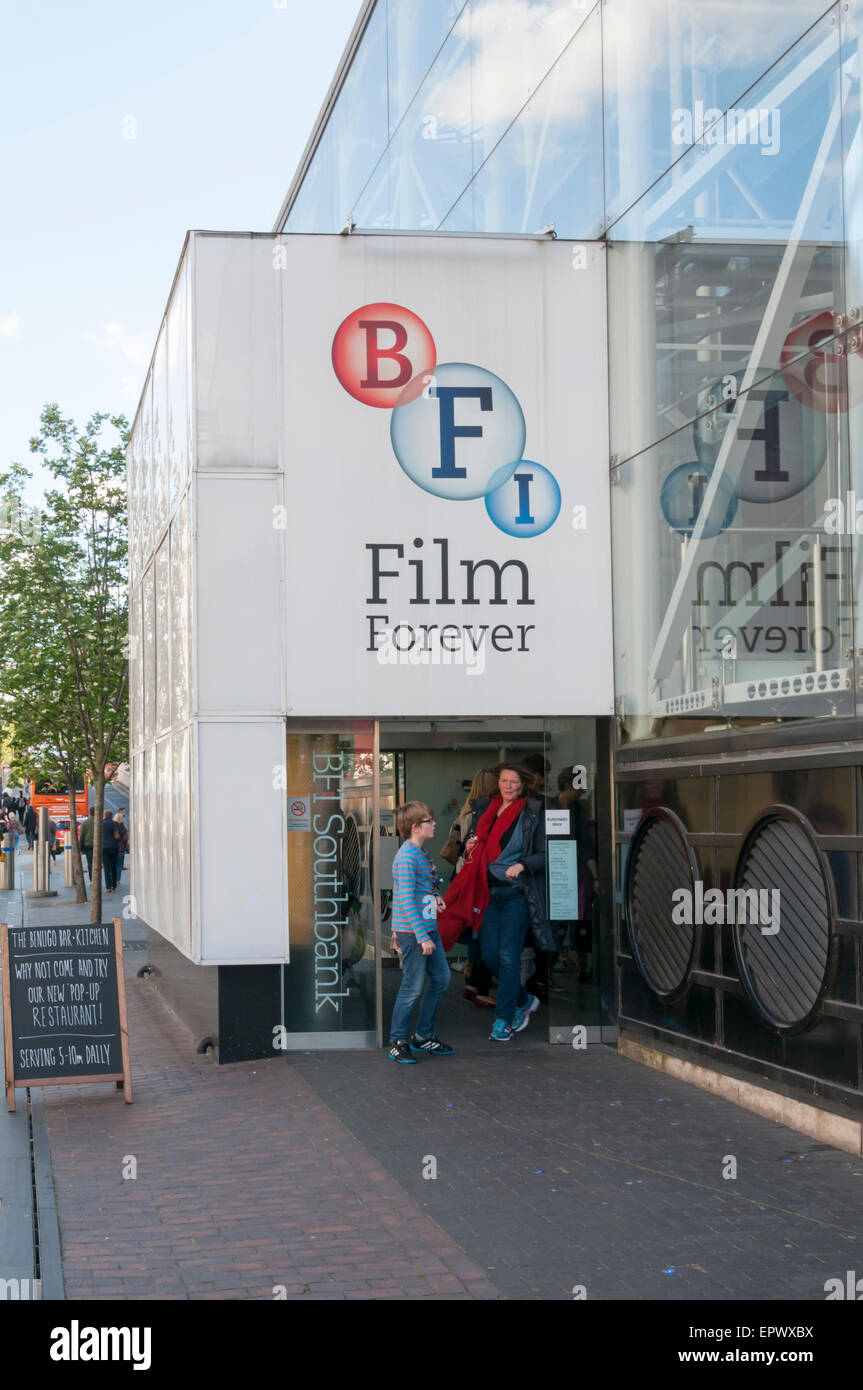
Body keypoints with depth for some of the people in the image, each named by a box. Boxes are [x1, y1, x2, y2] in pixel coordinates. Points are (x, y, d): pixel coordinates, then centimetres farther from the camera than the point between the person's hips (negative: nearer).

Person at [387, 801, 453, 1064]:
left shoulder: (421, 854, 13)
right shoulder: (406, 858, -18)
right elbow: (407, 901, -21)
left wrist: (433, 899, 6)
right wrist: (422, 937, -22)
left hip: (428, 927, 10)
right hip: (412, 931, -10)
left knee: (441, 978, 14)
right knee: (412, 987, -3)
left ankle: (423, 1036, 25)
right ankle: (397, 1043, 8)